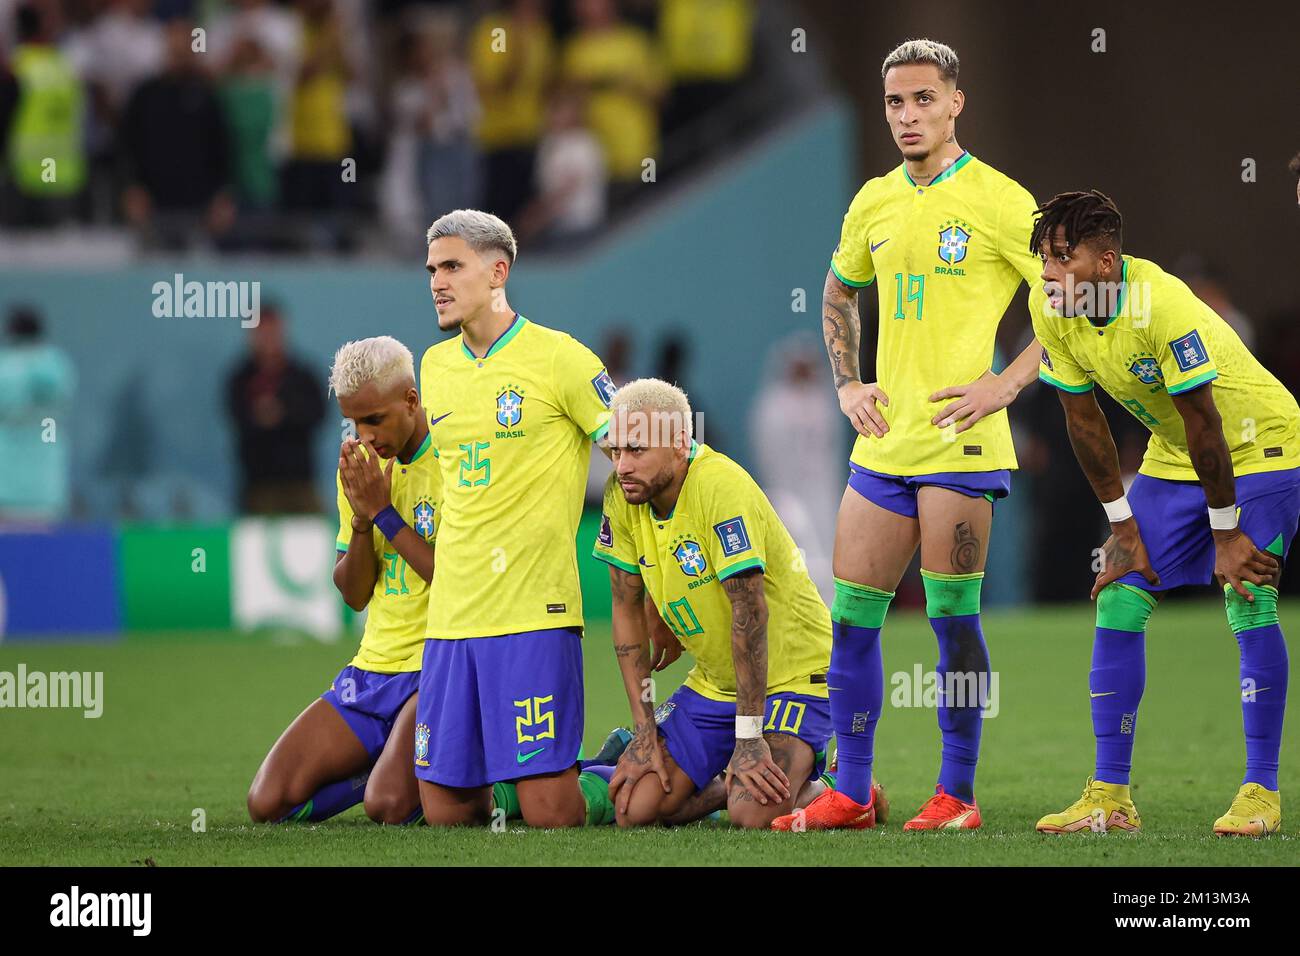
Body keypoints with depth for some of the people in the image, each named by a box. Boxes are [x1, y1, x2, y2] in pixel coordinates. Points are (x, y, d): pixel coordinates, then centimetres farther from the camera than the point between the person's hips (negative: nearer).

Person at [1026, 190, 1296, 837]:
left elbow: (1203, 425, -27)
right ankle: (1110, 796, 0)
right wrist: (1123, 526, -2)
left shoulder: (1164, 306, -33)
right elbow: (1082, 419, -3)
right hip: (1171, 460, 7)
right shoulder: (1049, 307, -14)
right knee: (1118, 601, -4)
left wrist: (1226, 534, -20)